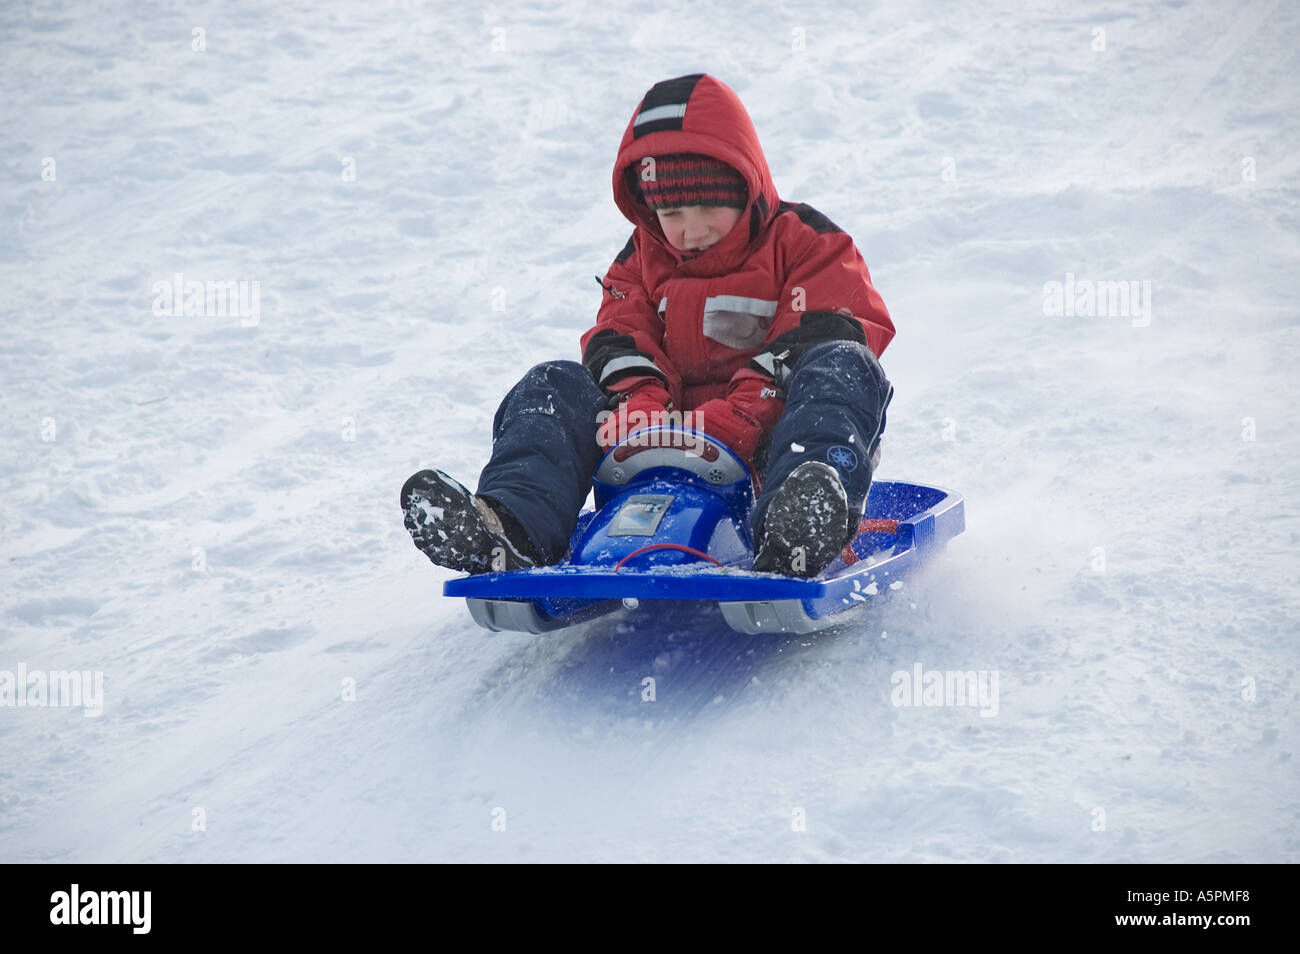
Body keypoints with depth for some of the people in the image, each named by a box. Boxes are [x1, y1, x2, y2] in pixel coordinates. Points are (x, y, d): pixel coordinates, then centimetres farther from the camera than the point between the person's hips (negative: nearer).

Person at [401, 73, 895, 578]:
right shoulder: (643, 260, 18)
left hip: (769, 448, -3)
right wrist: (638, 403, -21)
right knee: (555, 385, -11)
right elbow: (618, 343, 5)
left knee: (845, 366, -32)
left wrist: (736, 416, -27)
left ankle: (796, 538, -62)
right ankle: (511, 527, -40)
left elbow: (817, 341, -11)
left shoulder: (804, 243, 3)